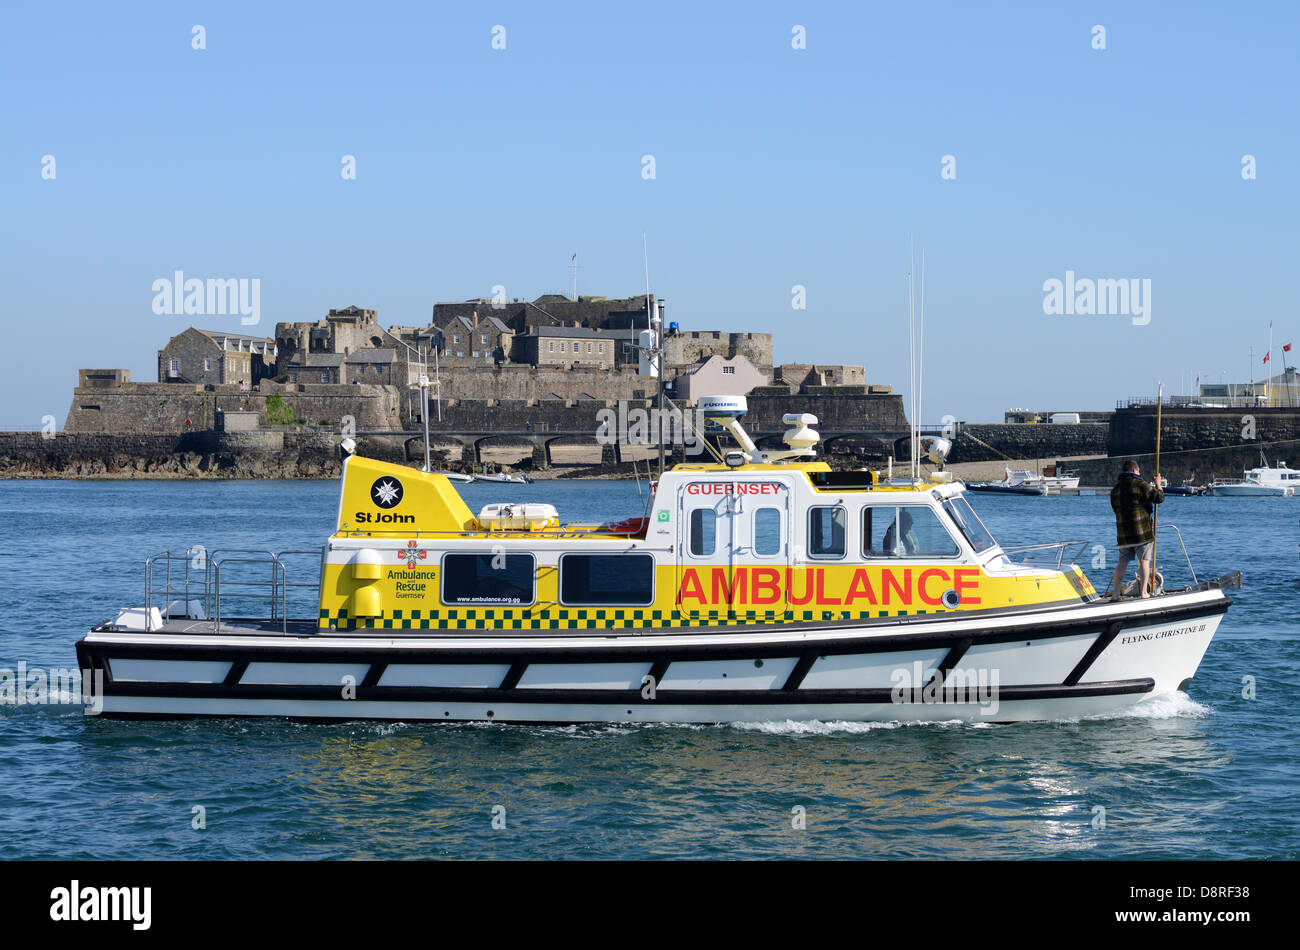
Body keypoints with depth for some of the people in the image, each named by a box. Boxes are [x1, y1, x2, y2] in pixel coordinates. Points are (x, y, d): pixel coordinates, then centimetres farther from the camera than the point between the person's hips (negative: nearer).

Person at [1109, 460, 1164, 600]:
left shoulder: (1115, 489, 13)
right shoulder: (1140, 485, -8)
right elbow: (1159, 498, -5)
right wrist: (1158, 484, 11)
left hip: (1123, 532, 5)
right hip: (1141, 531, -5)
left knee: (1122, 562, 8)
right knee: (1144, 560, 1)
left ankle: (1116, 593, 5)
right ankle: (1144, 592, -2)